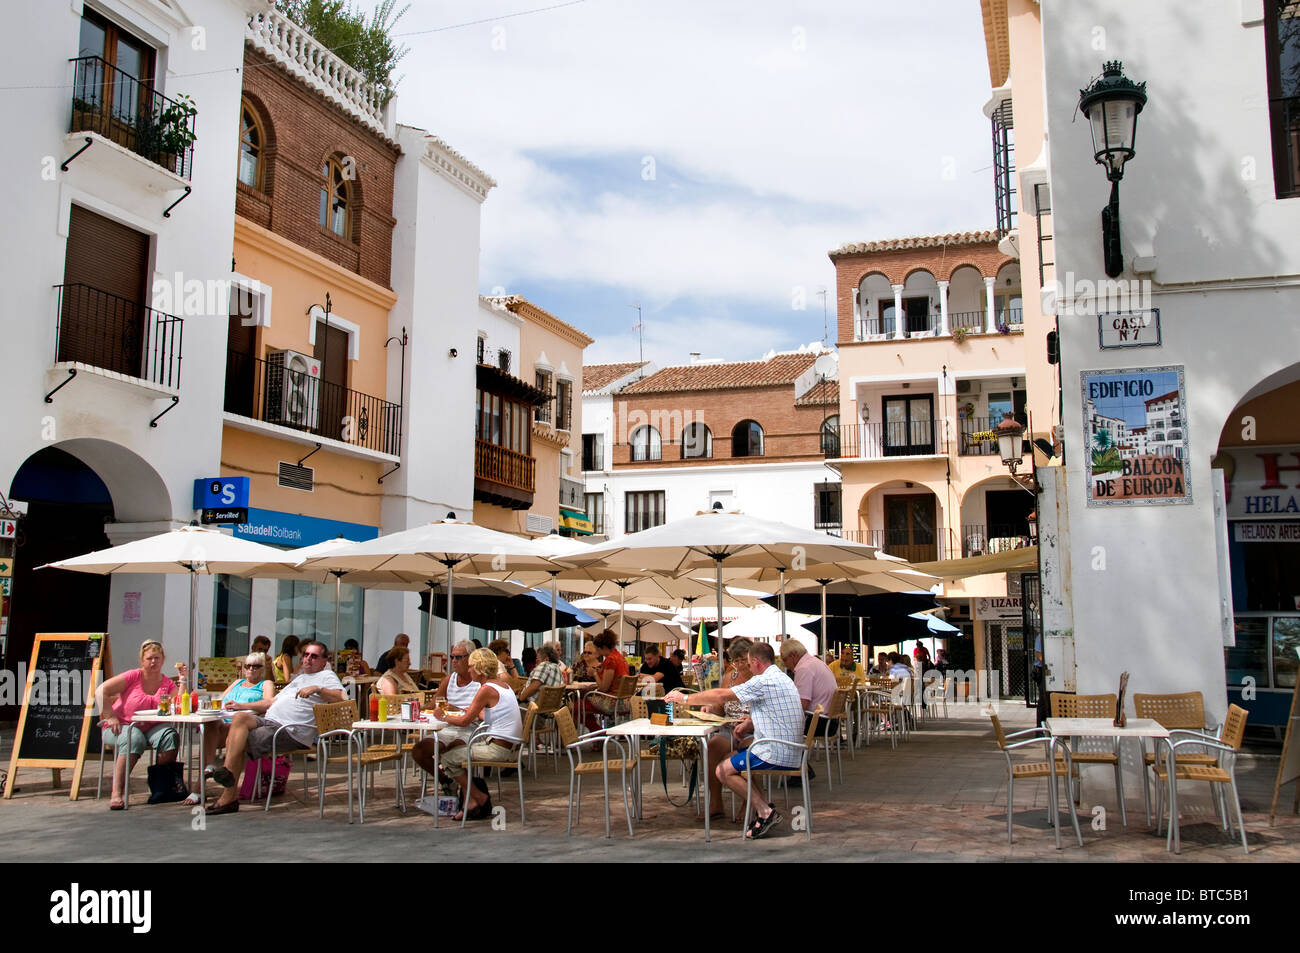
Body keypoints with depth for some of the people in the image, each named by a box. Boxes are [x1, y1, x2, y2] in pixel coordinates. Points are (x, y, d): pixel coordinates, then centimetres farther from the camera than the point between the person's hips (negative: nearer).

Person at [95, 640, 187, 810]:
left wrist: (183, 681, -12)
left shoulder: (167, 684, 6)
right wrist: (110, 717, -14)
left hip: (149, 728, 4)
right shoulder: (133, 676, -5)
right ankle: (116, 794, -37)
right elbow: (101, 691, -9)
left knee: (170, 736, -26)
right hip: (120, 726, -3)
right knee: (134, 739, -37)